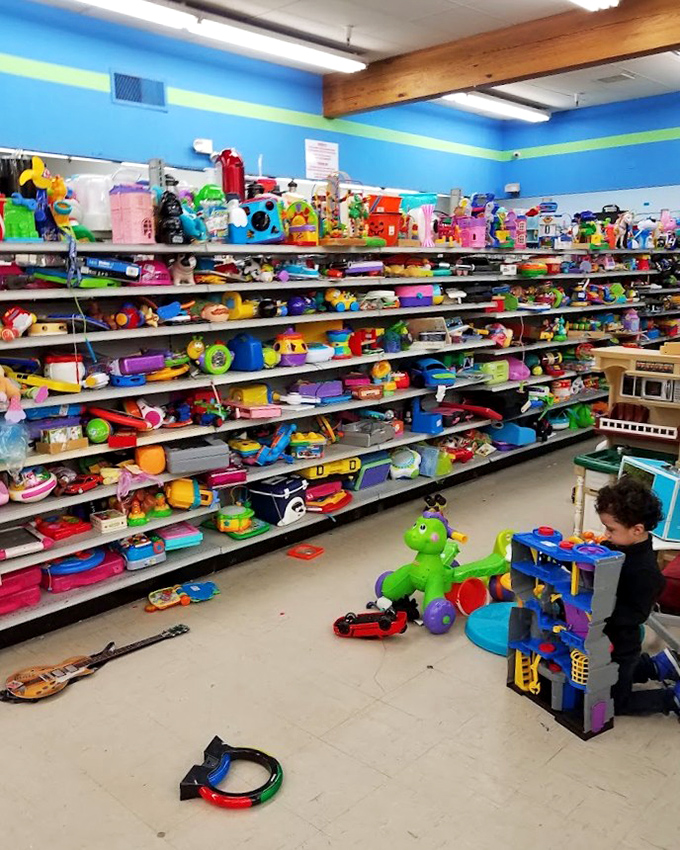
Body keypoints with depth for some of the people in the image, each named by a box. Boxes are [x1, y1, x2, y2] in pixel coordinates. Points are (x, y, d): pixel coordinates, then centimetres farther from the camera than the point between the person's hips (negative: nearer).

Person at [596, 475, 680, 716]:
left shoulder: (645, 572, -32)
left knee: (615, 701, 12)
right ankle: (659, 665, 37)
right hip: (608, 640, 8)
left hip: (619, 648, -8)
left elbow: (635, 614, -31)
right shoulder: (618, 548, -9)